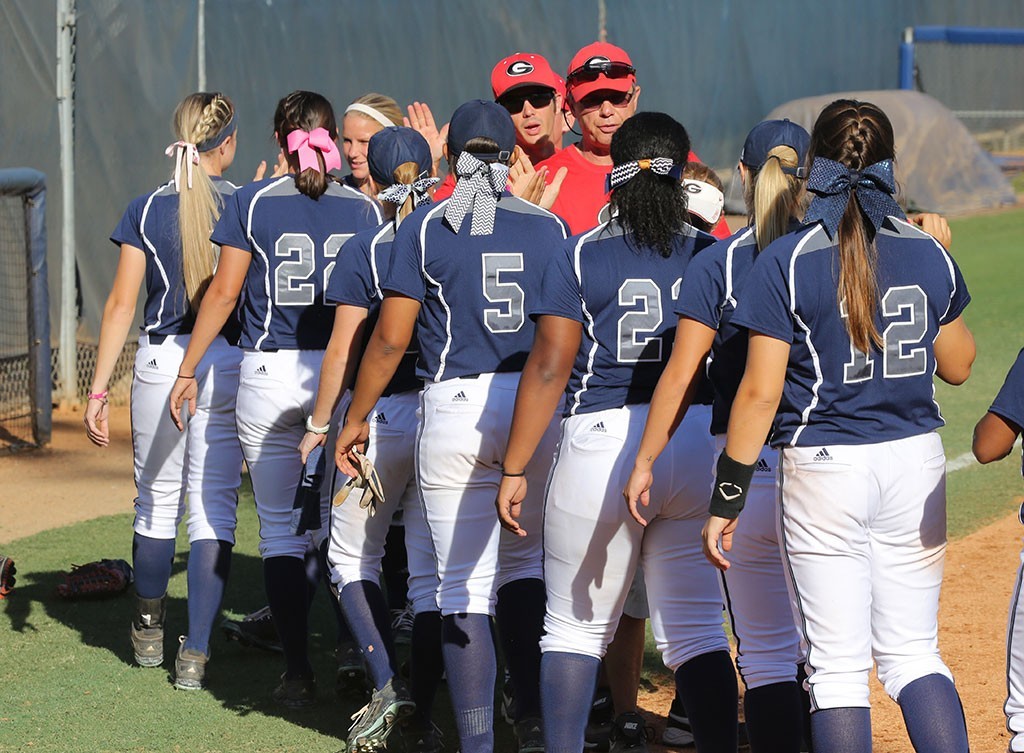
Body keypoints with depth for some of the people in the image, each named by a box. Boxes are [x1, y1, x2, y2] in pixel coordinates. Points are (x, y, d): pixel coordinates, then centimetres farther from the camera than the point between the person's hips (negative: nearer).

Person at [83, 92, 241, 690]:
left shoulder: (148, 210, 1)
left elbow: (122, 304, -1)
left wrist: (99, 389, 1)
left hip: (161, 362, 2)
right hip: (231, 365, -2)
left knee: (158, 501, 17)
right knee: (214, 509, 2)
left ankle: (149, 632, 33)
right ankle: (196, 653, -2)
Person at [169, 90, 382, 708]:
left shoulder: (253, 203, -2)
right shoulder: (363, 207, 3)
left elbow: (224, 293, -2)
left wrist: (188, 369, 6)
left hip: (269, 374, -1)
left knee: (282, 528, 5)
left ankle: (299, 673, 2)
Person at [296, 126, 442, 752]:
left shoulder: (365, 250, -8)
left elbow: (343, 350, -8)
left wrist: (320, 425, -2)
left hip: (380, 416, -3)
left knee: (353, 557, 13)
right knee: (432, 570, 8)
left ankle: (388, 684, -5)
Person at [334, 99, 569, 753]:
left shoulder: (425, 228, -2)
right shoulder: (551, 227, 5)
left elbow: (391, 338, -4)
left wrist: (355, 420, 7)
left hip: (455, 406, -3)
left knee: (465, 586, 1)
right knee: (524, 563, 20)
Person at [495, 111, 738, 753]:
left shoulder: (582, 256, -2)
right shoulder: (713, 254, 4)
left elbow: (548, 369, -6)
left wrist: (515, 470, -1)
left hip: (601, 442, -2)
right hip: (699, 448, 2)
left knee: (576, 629, 8)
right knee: (698, 631, 7)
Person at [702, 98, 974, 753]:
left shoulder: (786, 262, -10)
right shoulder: (928, 254, 1)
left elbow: (760, 392, -11)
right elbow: (957, 366, 14)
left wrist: (725, 501, -6)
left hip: (824, 469, -4)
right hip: (916, 463, 4)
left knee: (838, 667, 3)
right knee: (914, 653, 12)